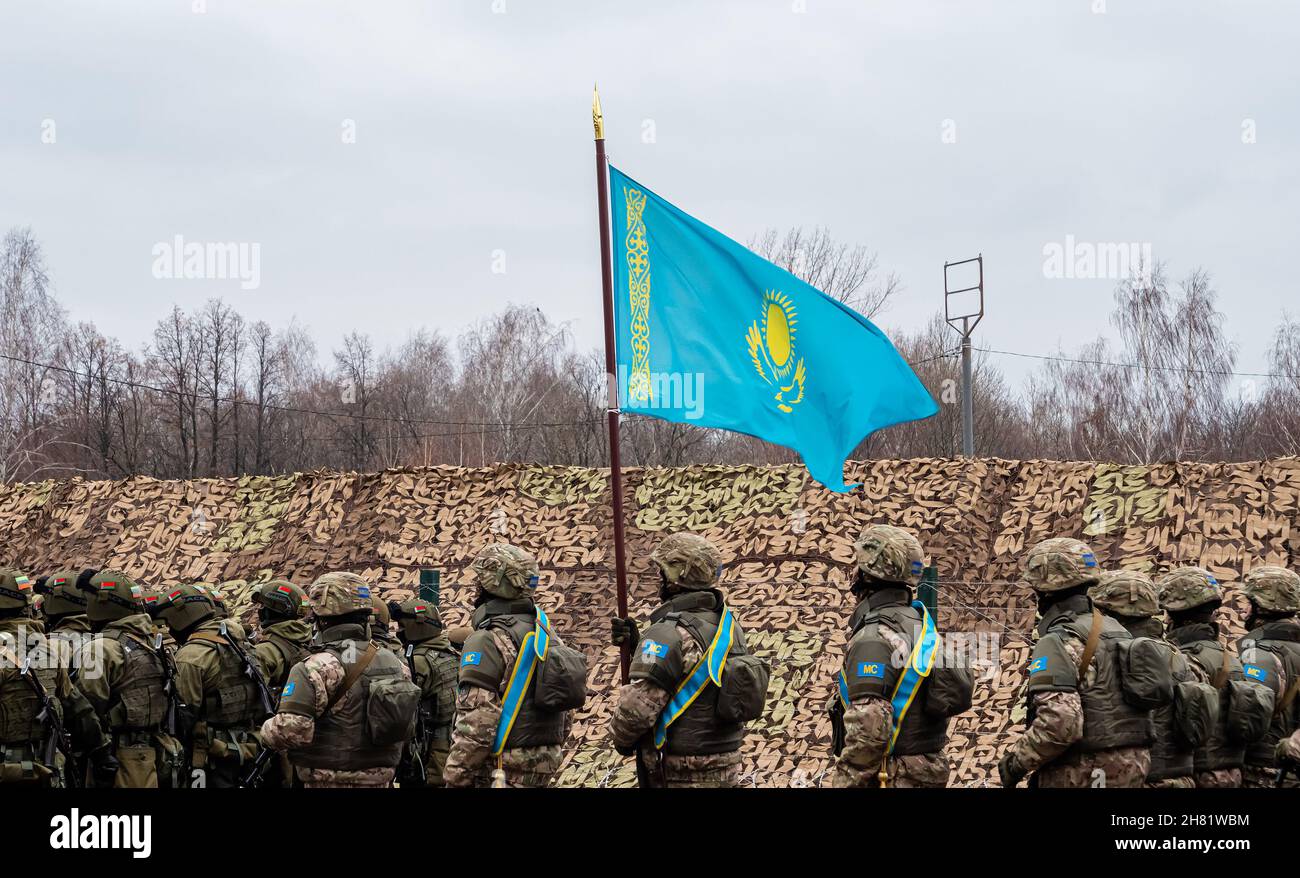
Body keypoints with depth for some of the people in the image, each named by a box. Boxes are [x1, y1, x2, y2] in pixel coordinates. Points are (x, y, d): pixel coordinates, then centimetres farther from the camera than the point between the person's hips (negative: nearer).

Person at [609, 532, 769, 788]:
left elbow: (636, 706, -23)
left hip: (679, 775, -8)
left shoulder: (669, 633, -19)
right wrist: (638, 643, 11)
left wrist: (621, 739, -2)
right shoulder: (728, 625, 7)